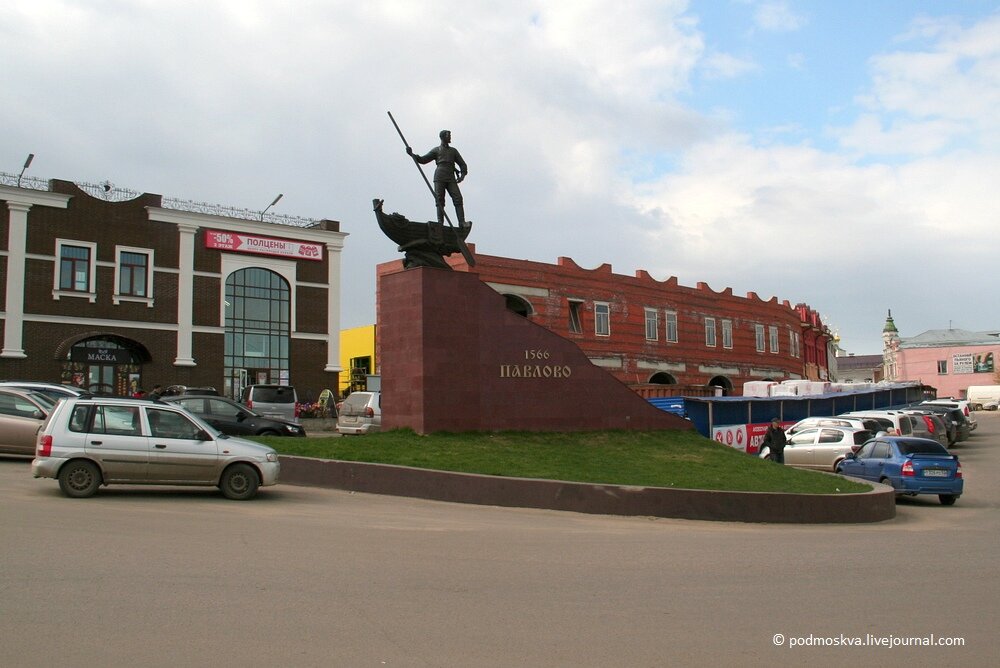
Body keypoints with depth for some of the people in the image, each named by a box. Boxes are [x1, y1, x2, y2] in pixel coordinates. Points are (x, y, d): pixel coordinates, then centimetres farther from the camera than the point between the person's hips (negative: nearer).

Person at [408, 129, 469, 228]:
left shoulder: (453, 151, 23)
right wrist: (412, 154, -2)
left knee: (458, 199, -13)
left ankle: (462, 222, -18)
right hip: (439, 177, -1)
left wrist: (462, 175, 1)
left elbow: (463, 164, 20)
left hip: (451, 179, 1)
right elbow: (423, 160, 13)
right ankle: (440, 222, -11)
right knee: (439, 200, -9)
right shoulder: (436, 150, 17)